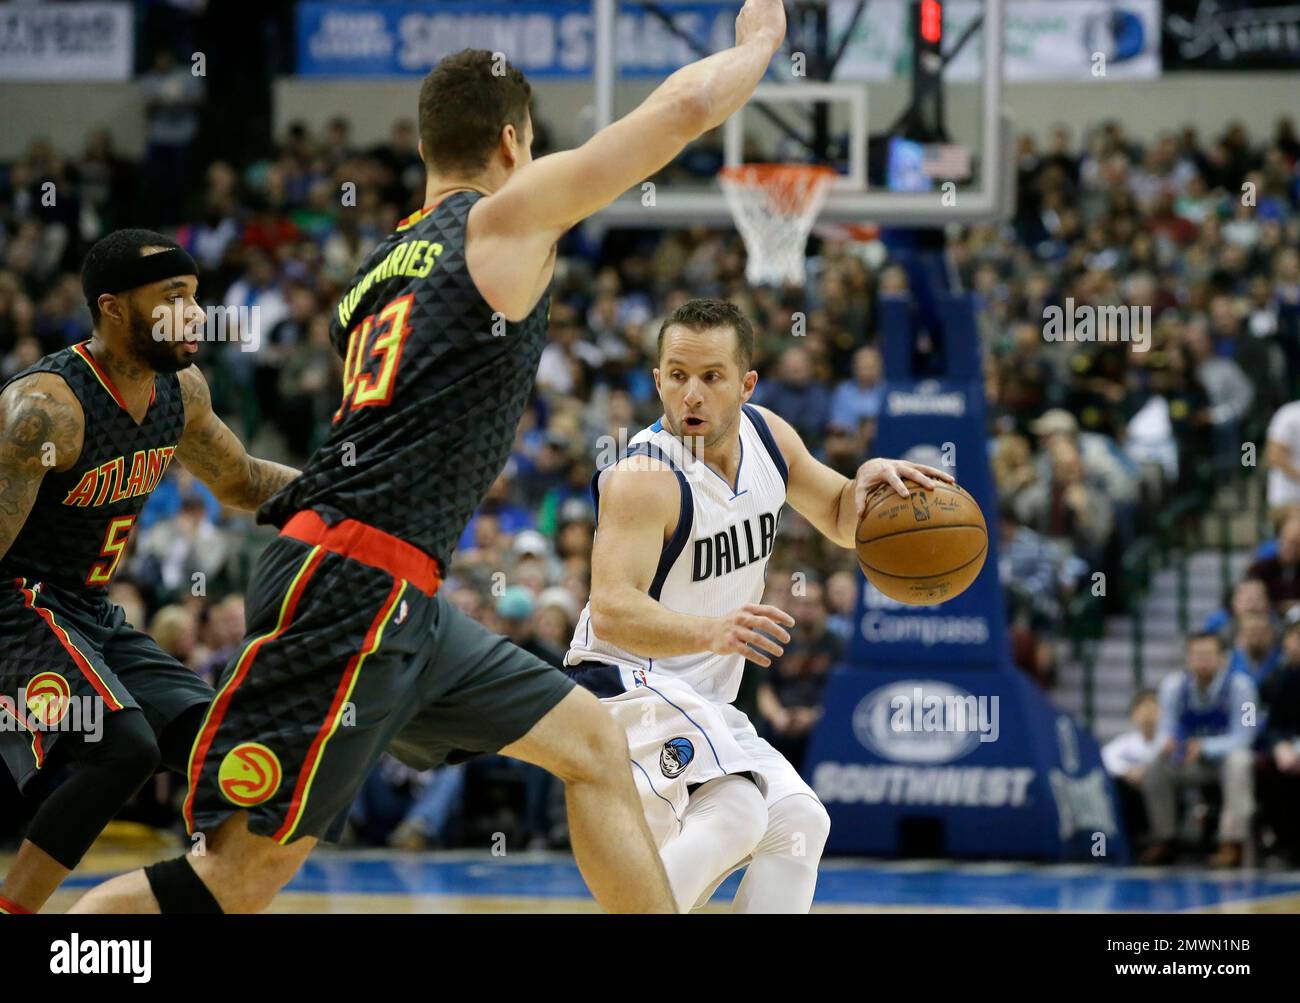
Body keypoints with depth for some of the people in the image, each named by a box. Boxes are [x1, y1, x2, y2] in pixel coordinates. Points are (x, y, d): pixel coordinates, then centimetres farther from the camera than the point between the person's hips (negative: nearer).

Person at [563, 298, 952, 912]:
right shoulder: (642, 477, -23)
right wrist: (712, 631, -52)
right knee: (734, 811, -30)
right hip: (627, 684, -9)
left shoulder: (766, 436, 1)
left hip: (702, 704, 9)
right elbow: (610, 610, -35)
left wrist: (868, 481, -8)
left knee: (799, 824, 8)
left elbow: (842, 523, 17)